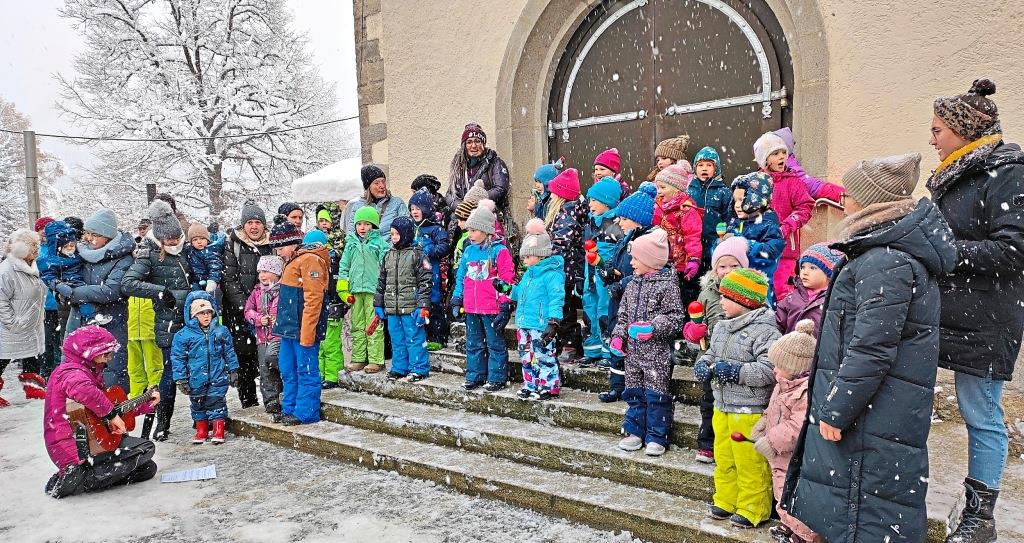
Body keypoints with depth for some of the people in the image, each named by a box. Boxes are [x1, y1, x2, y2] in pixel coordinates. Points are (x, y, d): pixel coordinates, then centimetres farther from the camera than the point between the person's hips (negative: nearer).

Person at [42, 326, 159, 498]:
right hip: (78, 449, -10)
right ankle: (80, 480, -10)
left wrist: (148, 403, 20)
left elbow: (118, 406, 23)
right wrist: (112, 415, -33)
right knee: (146, 448, -14)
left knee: (148, 468, 7)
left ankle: (75, 476, 4)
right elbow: (83, 390, -42)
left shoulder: (90, 372, 16)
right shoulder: (72, 372, -15)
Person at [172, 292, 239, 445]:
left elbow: (229, 352, 8)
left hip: (218, 378, 0)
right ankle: (201, 430, 29)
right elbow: (178, 358, -3)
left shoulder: (221, 331, 0)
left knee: (216, 402, 3)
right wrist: (181, 379, -4)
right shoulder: (183, 335, -6)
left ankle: (218, 430, 14)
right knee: (198, 404, 14)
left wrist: (233, 371, 8)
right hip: (196, 379, 0)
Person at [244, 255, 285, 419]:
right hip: (262, 337, 6)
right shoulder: (257, 292, 14)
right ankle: (273, 406, 8)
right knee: (264, 372, 2)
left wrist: (280, 319, -18)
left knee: (270, 357, -30)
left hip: (279, 334, -6)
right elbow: (248, 310, 14)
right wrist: (259, 319, -4)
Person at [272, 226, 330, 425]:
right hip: (289, 328, 10)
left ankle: (306, 413, 6)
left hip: (303, 329, -10)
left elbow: (313, 300, -21)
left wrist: (307, 333, -23)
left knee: (306, 371, -1)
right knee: (288, 371, 16)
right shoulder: (293, 262, 18)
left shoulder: (310, 260, -14)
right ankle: (289, 409, 26)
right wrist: (282, 324, 19)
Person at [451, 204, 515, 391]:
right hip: (471, 309, 7)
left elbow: (506, 280, -11)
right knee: (473, 344, 15)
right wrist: (457, 300, 12)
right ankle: (475, 376, 26)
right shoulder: (468, 251, 10)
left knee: (495, 344, 3)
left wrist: (505, 306, -13)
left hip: (492, 309, -6)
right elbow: (461, 277, 17)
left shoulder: (499, 250, -9)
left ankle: (497, 378, 13)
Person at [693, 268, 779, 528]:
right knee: (723, 458, 19)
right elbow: (711, 353, 20)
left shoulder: (764, 330, -17)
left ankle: (752, 510, 21)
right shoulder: (722, 327, 9)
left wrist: (735, 370, -27)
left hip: (749, 411, -8)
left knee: (750, 463, 4)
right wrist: (703, 365, -2)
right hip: (722, 407, 8)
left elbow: (769, 369, -25)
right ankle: (726, 501, 35)